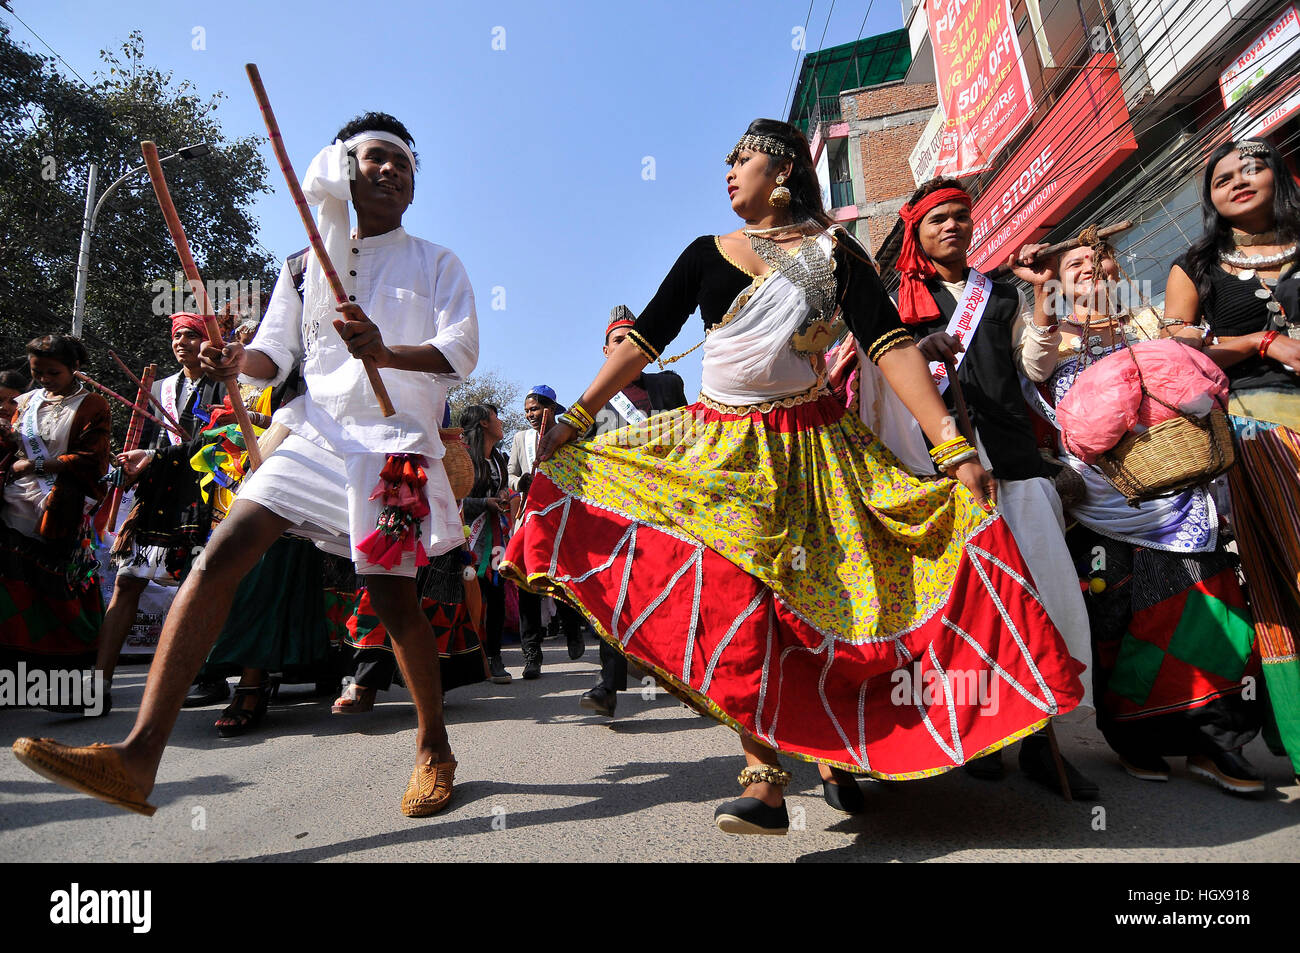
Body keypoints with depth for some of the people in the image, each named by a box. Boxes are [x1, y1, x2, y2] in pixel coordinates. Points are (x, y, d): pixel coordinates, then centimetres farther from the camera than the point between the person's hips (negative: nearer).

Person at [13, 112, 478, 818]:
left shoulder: (436, 263, 10)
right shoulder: (308, 263, 19)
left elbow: (461, 352, -4)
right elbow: (275, 354, 18)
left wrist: (386, 353, -22)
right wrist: (236, 360, -6)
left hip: (395, 442, -3)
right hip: (316, 433, 4)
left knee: (392, 598, -8)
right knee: (222, 552, -14)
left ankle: (434, 749, 14)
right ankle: (139, 756, -11)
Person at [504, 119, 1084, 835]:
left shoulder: (834, 252, 3)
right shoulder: (707, 252, 11)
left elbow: (891, 347, -8)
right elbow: (643, 341, 6)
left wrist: (953, 447, -18)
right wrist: (575, 419, -2)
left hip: (812, 448, -1)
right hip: (719, 448, 2)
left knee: (820, 603, 0)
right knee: (732, 601, -12)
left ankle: (835, 753, 23)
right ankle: (764, 779, -5)